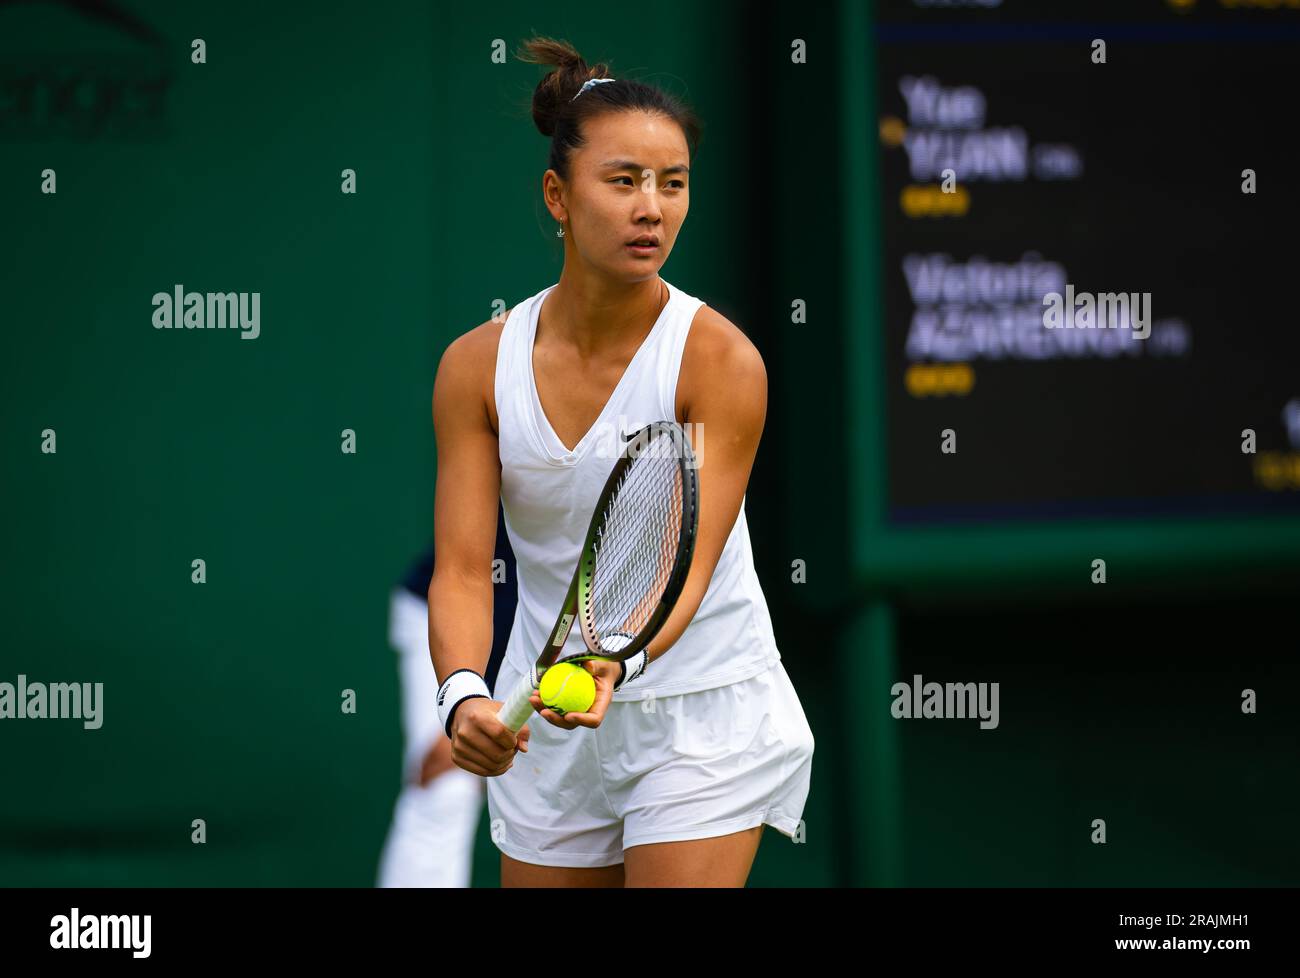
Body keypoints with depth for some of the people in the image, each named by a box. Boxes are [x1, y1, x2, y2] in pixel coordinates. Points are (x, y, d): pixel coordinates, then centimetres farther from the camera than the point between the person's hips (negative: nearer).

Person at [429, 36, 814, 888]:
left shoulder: (721, 361, -15)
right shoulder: (477, 366, -6)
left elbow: (686, 568, -22)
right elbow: (462, 569, -10)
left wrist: (615, 664, -42)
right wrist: (465, 692, -31)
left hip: (703, 717, -3)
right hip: (545, 724, 4)